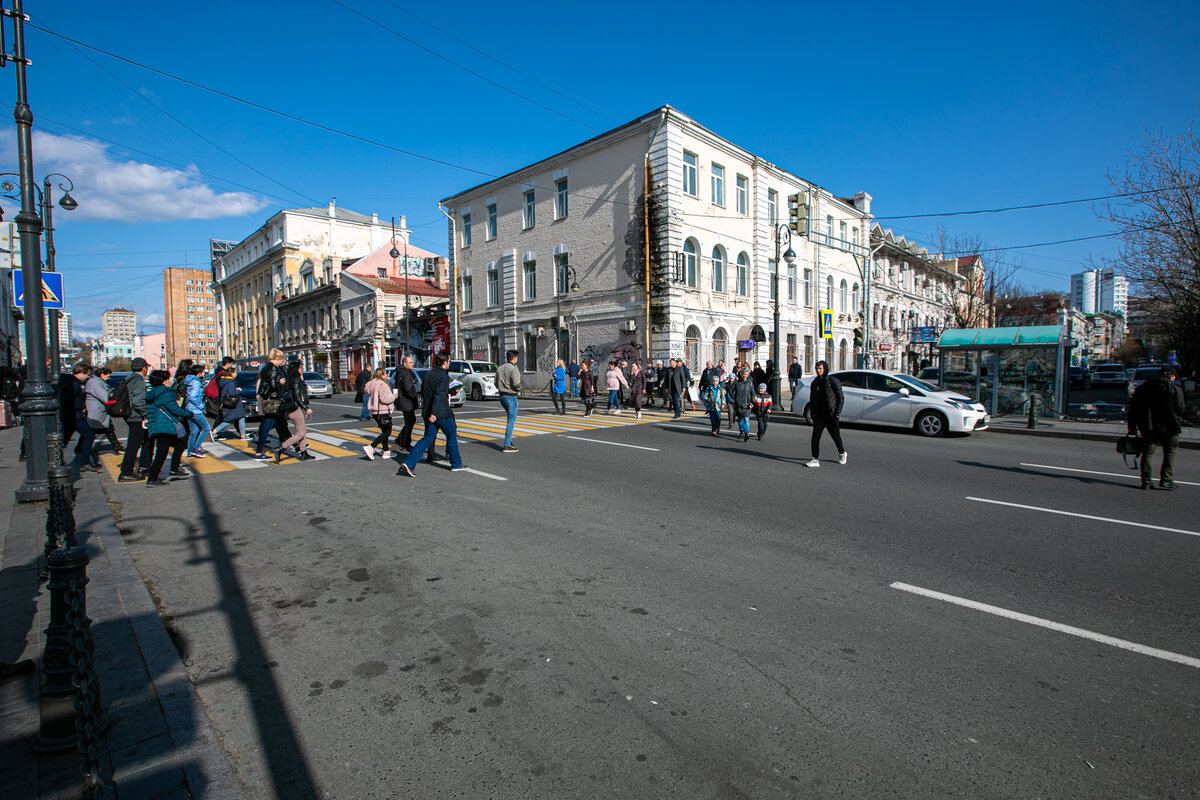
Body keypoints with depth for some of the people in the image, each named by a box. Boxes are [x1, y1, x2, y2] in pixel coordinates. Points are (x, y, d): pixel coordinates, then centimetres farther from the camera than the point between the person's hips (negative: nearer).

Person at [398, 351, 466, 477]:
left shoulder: (428, 374, 11)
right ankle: (456, 464, 19)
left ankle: (408, 463, -2)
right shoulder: (444, 375, -14)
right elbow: (439, 394, -25)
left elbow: (423, 393, 19)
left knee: (427, 439, 10)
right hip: (442, 413, -7)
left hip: (428, 413, 7)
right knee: (452, 437, 10)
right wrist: (434, 413, -30)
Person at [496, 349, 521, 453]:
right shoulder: (513, 369, -14)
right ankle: (507, 446, -4)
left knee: (511, 419, 22)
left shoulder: (500, 368, 11)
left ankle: (509, 440, 22)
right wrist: (519, 389, -2)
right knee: (511, 420, -3)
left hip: (502, 396, 8)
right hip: (511, 397, -8)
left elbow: (496, 384, 12)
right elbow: (516, 384, -22)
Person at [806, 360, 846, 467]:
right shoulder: (814, 383, 9)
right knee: (815, 436, -7)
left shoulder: (833, 381, -7)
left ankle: (842, 453, 36)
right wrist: (812, 413, 7)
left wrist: (837, 413, -11)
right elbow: (812, 400, 17)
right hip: (819, 415, 4)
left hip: (831, 415, -4)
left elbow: (840, 398, -5)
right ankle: (815, 459, -5)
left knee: (835, 435, 9)